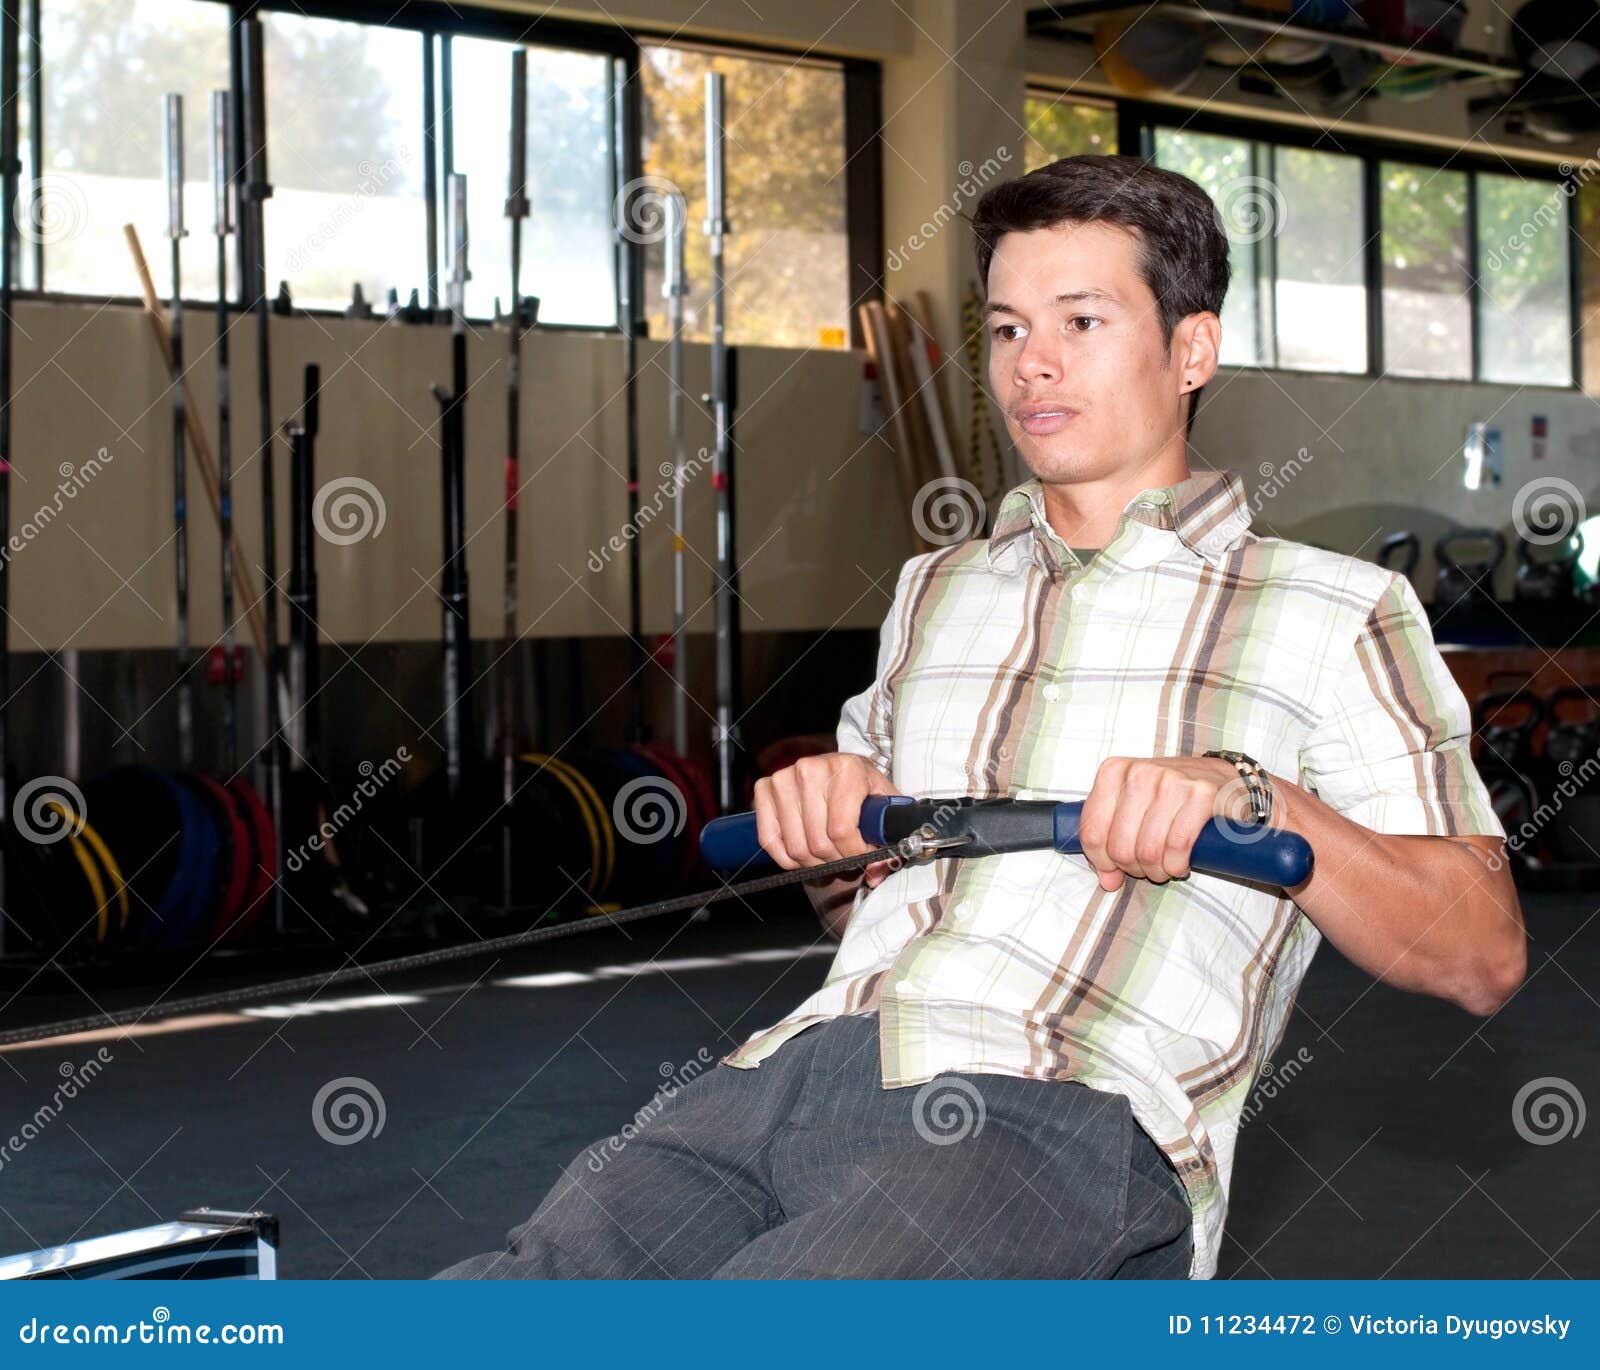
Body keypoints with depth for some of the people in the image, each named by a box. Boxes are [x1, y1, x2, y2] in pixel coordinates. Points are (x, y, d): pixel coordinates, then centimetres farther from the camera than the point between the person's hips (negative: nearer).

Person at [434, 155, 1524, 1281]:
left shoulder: (1334, 612, 12)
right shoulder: (934, 593, 30)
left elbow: (1483, 956, 4)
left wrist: (1249, 795, -12)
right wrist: (824, 822, 12)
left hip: (1070, 1119, -5)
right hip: (791, 1071, 5)